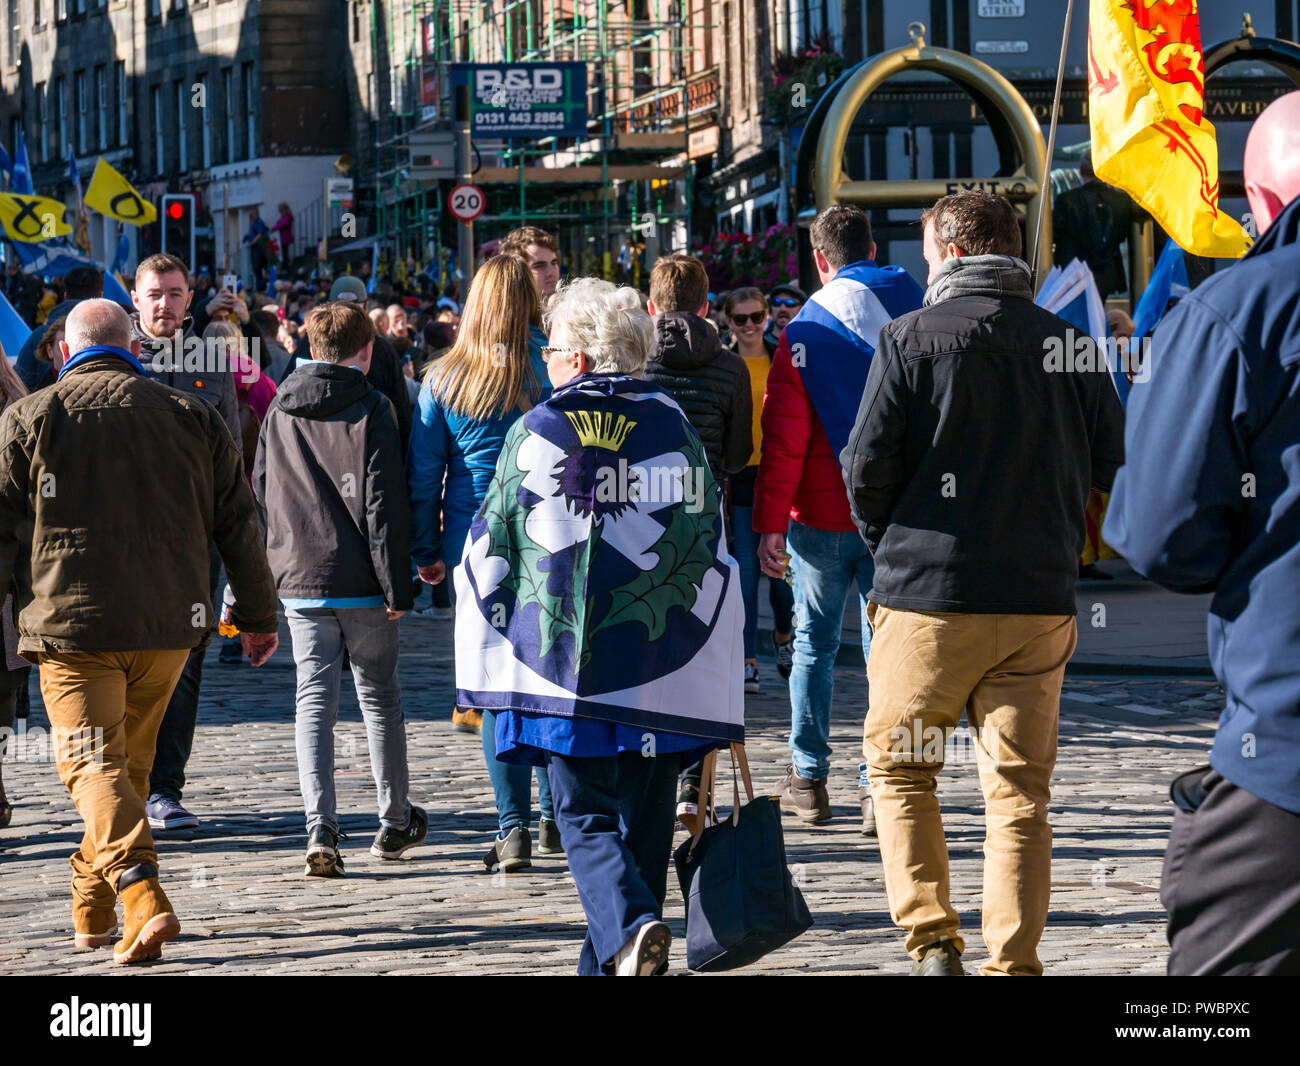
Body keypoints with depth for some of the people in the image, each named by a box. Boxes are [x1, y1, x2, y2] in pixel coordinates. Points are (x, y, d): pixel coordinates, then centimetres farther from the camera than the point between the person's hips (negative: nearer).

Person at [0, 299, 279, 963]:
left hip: (70, 622, -3)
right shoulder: (189, 416, 8)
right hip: (168, 625, 4)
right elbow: (237, 526, 11)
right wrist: (257, 616, 21)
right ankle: (92, 911, 26)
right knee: (130, 763, 18)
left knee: (94, 766, -6)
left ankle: (142, 898, -27)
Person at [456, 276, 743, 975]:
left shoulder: (536, 433, 0)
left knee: (585, 816, 1)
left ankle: (629, 925, -24)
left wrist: (477, 677, 11)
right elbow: (710, 550, 8)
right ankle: (611, 962, 17)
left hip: (564, 661, -2)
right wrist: (714, 689, 14)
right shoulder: (674, 429, 5)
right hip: (662, 669, 2)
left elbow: (489, 555, 3)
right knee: (643, 818, 12)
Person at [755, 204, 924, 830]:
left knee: (814, 643, 10)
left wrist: (770, 525, -6)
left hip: (822, 517, -2)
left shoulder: (806, 331, -6)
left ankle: (808, 779, 13)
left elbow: (784, 438, -8)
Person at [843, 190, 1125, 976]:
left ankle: (933, 943, 1)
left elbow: (866, 463, -8)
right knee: (1021, 790, 7)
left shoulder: (912, 338, -5)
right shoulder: (1067, 343, 5)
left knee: (899, 767, 12)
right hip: (1040, 598, 3)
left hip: (929, 594, -3)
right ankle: (1015, 963, 3)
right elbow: (1113, 463, 8)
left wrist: (887, 544, 9)